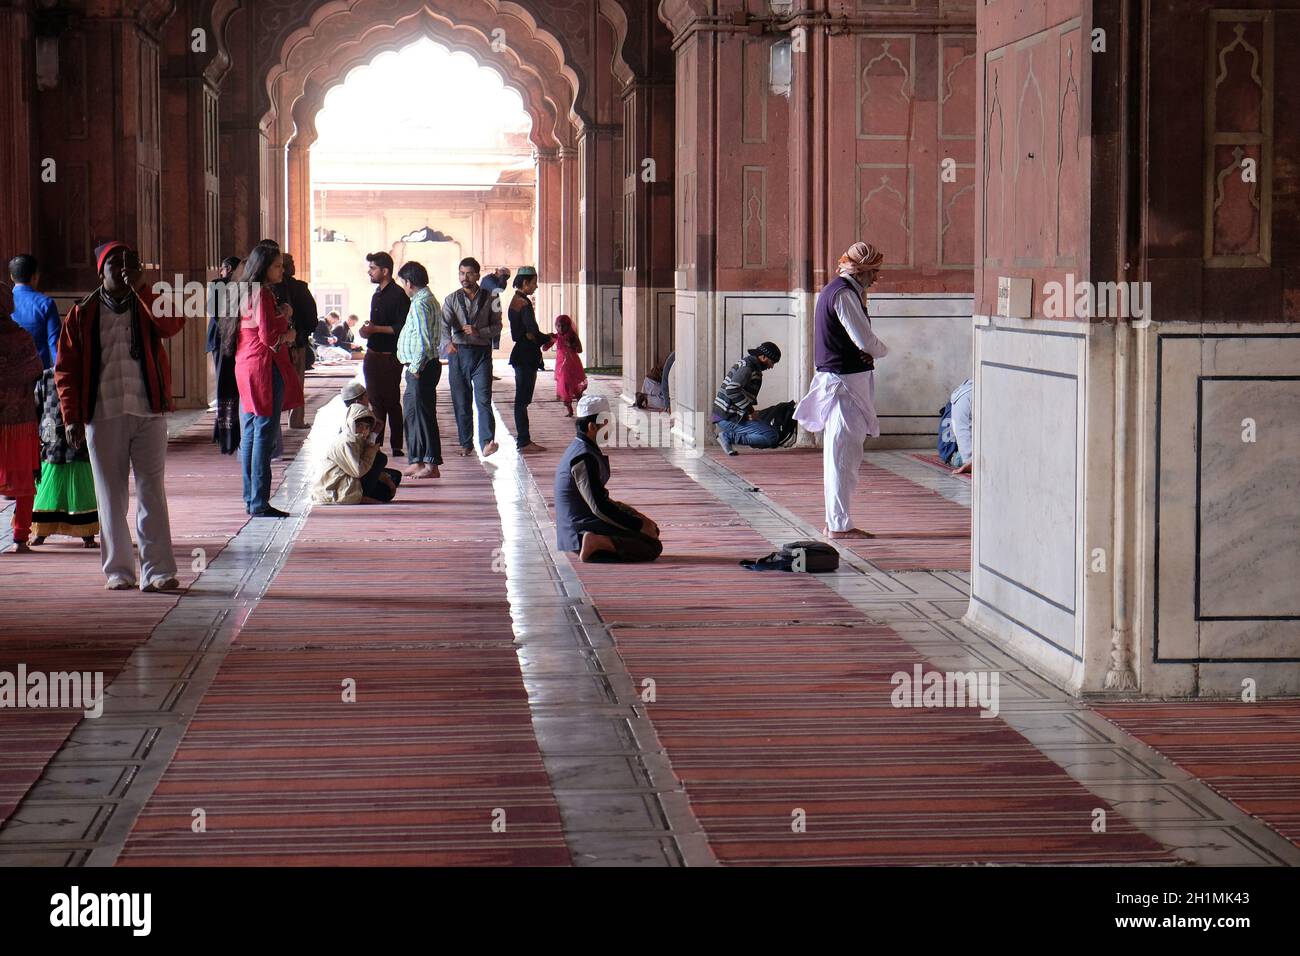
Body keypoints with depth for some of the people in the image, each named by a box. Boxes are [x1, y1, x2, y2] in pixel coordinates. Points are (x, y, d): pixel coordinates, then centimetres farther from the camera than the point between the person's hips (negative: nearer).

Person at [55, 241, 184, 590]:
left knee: (152, 492, -3)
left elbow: (172, 325, -15)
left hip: (148, 413, 0)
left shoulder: (147, 304, 9)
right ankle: (118, 570, 11)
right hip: (103, 416, 0)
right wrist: (71, 417, -2)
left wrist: (139, 288, -16)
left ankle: (157, 570, -3)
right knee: (111, 496, 4)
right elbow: (65, 368, 7)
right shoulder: (83, 314, 8)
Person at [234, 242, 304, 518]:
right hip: (265, 368, -10)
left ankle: (251, 499, 16)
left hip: (245, 368, 10)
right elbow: (268, 337, -19)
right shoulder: (262, 294, -13)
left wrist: (283, 317, 5)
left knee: (249, 436, 11)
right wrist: (289, 335, 0)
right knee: (264, 436, -9)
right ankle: (260, 503, -10)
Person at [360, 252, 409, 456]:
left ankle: (396, 446, 1)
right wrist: (367, 330, 8)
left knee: (391, 401, -4)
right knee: (375, 401, 9)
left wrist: (375, 329, -18)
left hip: (390, 357, -8)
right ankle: (376, 443, 14)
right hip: (373, 355, 8)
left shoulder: (398, 295, -12)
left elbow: (402, 328, -18)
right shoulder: (377, 295, 17)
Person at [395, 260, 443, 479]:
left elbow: (424, 340, -23)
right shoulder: (429, 299, 16)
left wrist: (416, 367, -17)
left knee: (423, 414, -6)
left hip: (421, 368, -10)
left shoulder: (420, 303, -16)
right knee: (411, 413, 15)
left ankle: (431, 465, -3)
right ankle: (417, 461, 21)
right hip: (418, 368, 10)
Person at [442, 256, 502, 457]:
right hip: (458, 352, 2)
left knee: (483, 398, -14)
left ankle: (487, 442, -23)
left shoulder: (489, 299, 6)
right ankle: (466, 443, 13)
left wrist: (478, 332, -12)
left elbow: (497, 327, 6)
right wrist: (448, 343, -29)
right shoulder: (452, 300, 6)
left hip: (482, 352, -2)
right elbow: (444, 325, -8)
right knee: (461, 401, 5)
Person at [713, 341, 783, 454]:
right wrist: (750, 411, -22)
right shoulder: (747, 367, -14)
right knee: (772, 437, -15)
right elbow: (732, 390, -28)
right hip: (729, 418, -10)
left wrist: (752, 410, 12)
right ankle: (729, 436, -14)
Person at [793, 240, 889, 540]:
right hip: (846, 381, -11)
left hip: (837, 378, 11)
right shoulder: (844, 294, -17)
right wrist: (882, 350, 0)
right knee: (844, 456, -7)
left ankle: (835, 521, 21)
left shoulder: (836, 290, 17)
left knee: (840, 456, 15)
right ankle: (840, 525, -4)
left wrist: (867, 351, -3)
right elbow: (867, 341, -21)